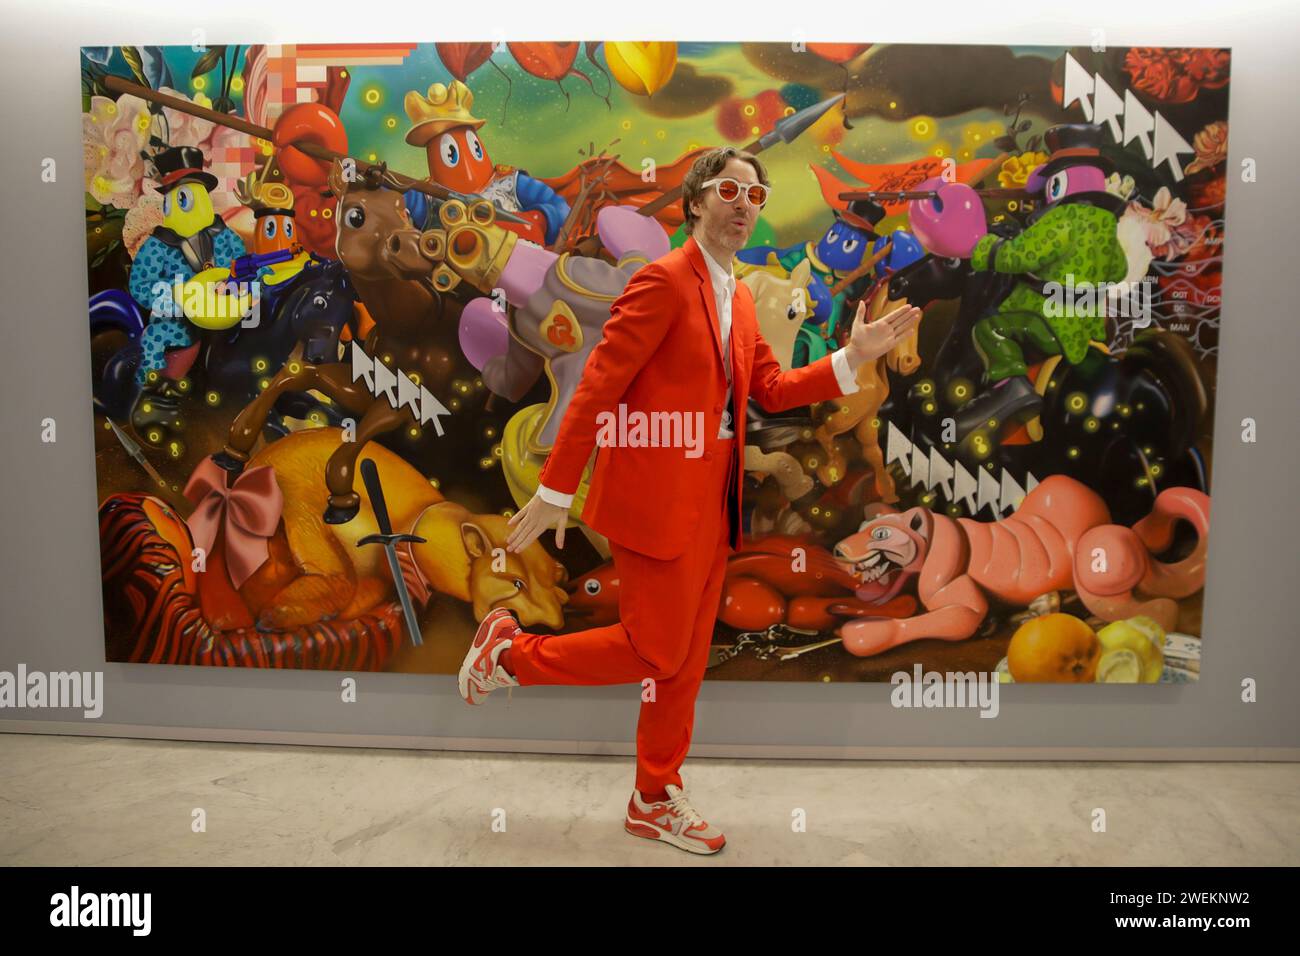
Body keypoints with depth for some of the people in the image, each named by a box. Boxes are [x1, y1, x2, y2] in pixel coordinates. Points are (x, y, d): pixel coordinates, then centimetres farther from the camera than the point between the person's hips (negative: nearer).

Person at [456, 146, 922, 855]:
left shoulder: (738, 298, 17)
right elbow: (597, 388, -15)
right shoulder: (664, 280, -11)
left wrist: (852, 358, -1)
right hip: (658, 499, -8)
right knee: (656, 651, -1)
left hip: (712, 503, 9)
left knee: (687, 660, 13)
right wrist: (555, 492, -16)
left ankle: (656, 800, 29)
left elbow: (771, 389, 12)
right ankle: (509, 650, 20)